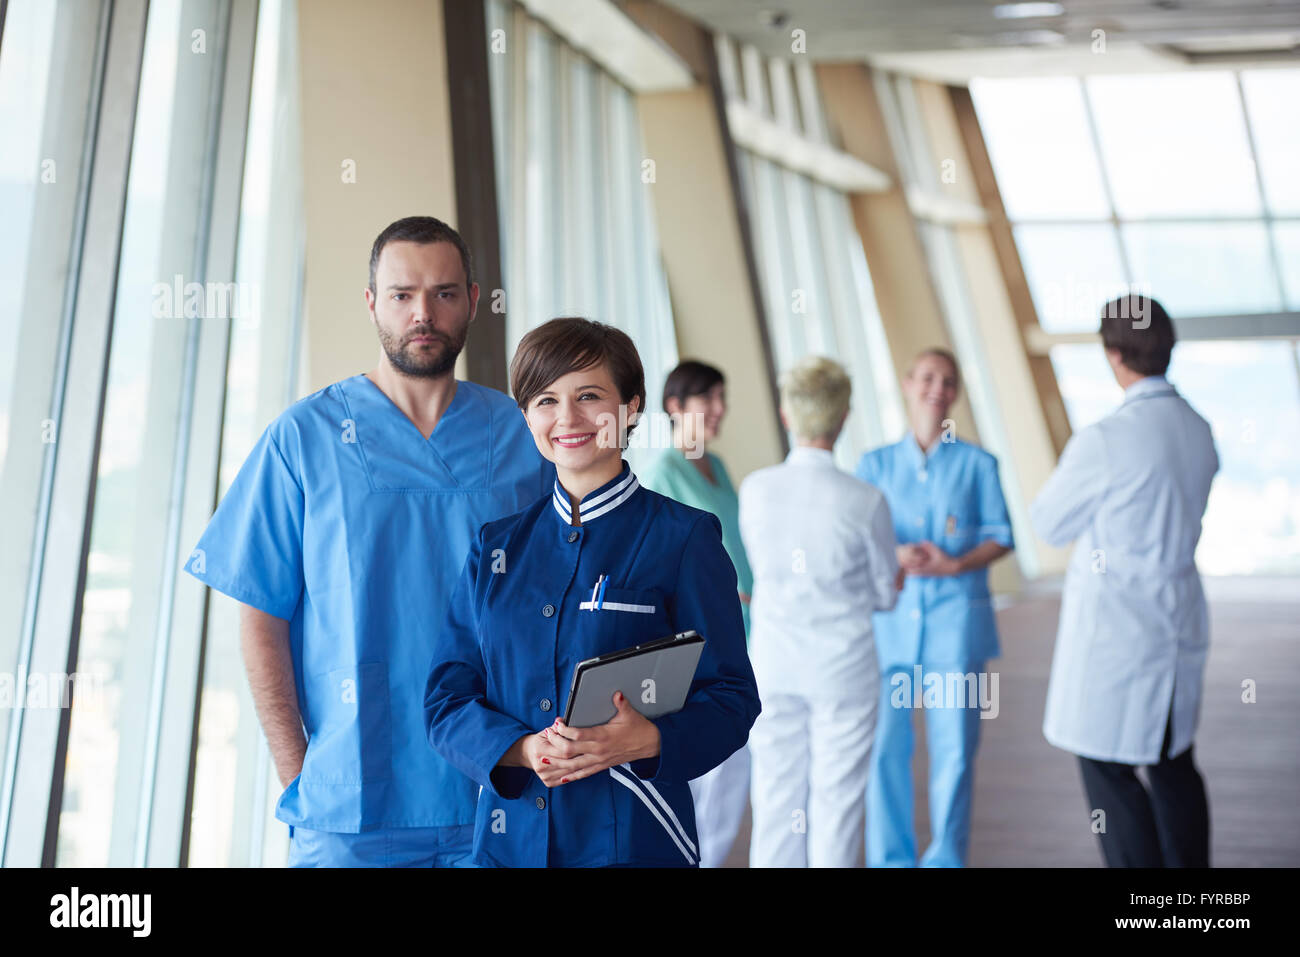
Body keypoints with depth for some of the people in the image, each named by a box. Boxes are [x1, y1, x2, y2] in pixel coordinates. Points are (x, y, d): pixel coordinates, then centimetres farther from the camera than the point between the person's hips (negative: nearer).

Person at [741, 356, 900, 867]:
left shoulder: (755, 489, -9)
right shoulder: (865, 503, -16)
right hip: (844, 667, -2)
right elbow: (886, 594, -2)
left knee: (776, 797, 12)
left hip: (773, 662, 3)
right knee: (835, 800, 9)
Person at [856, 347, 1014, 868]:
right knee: (885, 746, -2)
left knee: (953, 747, 0)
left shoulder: (977, 463, 6)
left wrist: (956, 564, -13)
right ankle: (891, 857, 13)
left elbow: (1000, 536, 5)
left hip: (956, 621, -1)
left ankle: (946, 857, 17)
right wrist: (893, 555, -16)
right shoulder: (875, 464, 9)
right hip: (889, 620, 1)